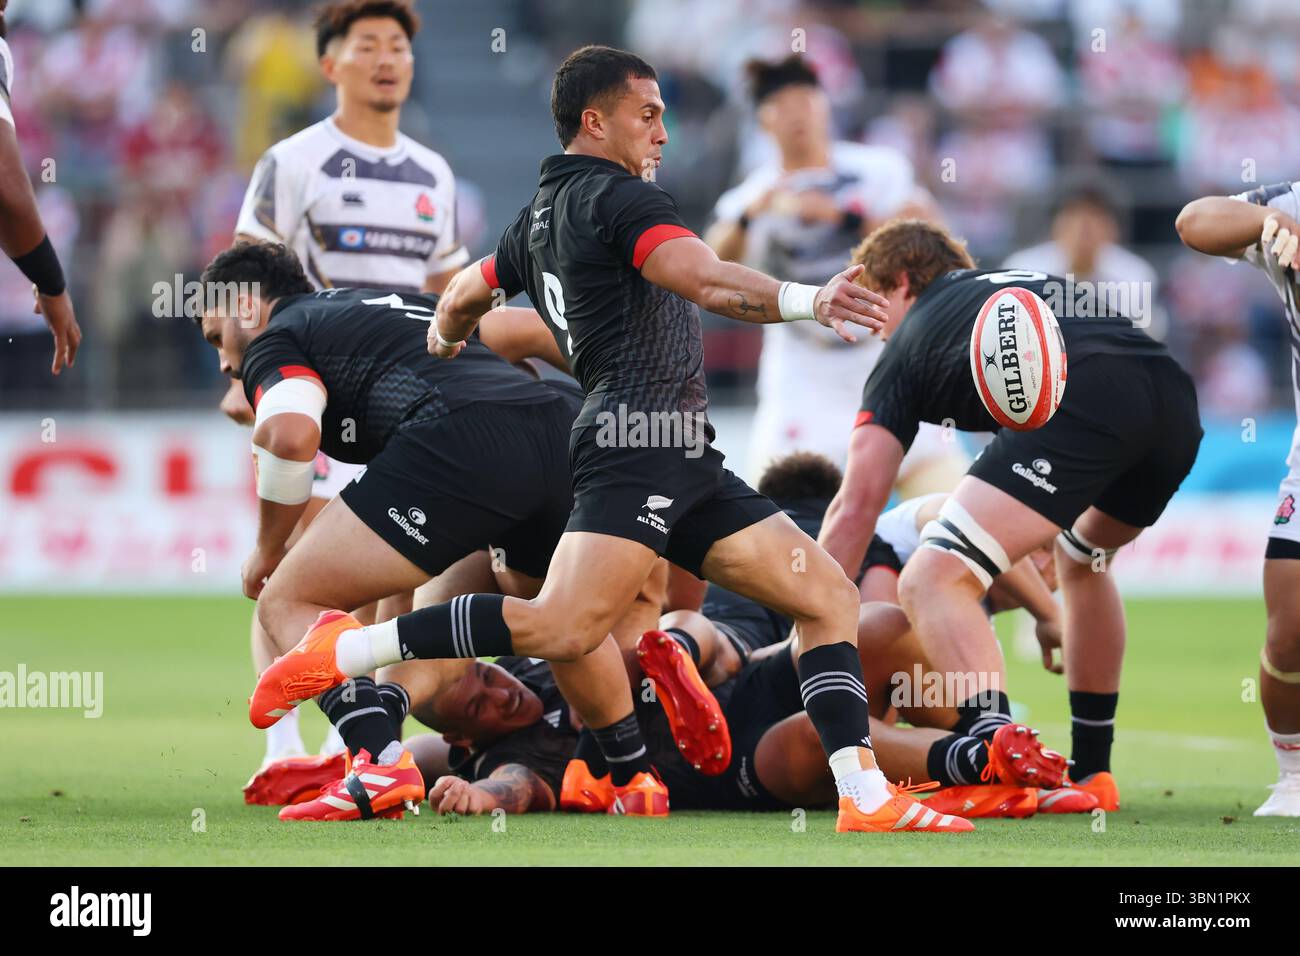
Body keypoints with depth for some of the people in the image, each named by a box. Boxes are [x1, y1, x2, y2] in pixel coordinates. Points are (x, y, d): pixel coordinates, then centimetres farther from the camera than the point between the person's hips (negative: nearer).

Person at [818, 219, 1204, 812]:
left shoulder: (909, 344, 23)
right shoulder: (1026, 282, 40)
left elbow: (857, 504, 17)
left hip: (1081, 407, -7)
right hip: (1177, 406, 7)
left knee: (931, 582, -9)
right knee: (1082, 557, 36)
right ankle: (1091, 771, 36)